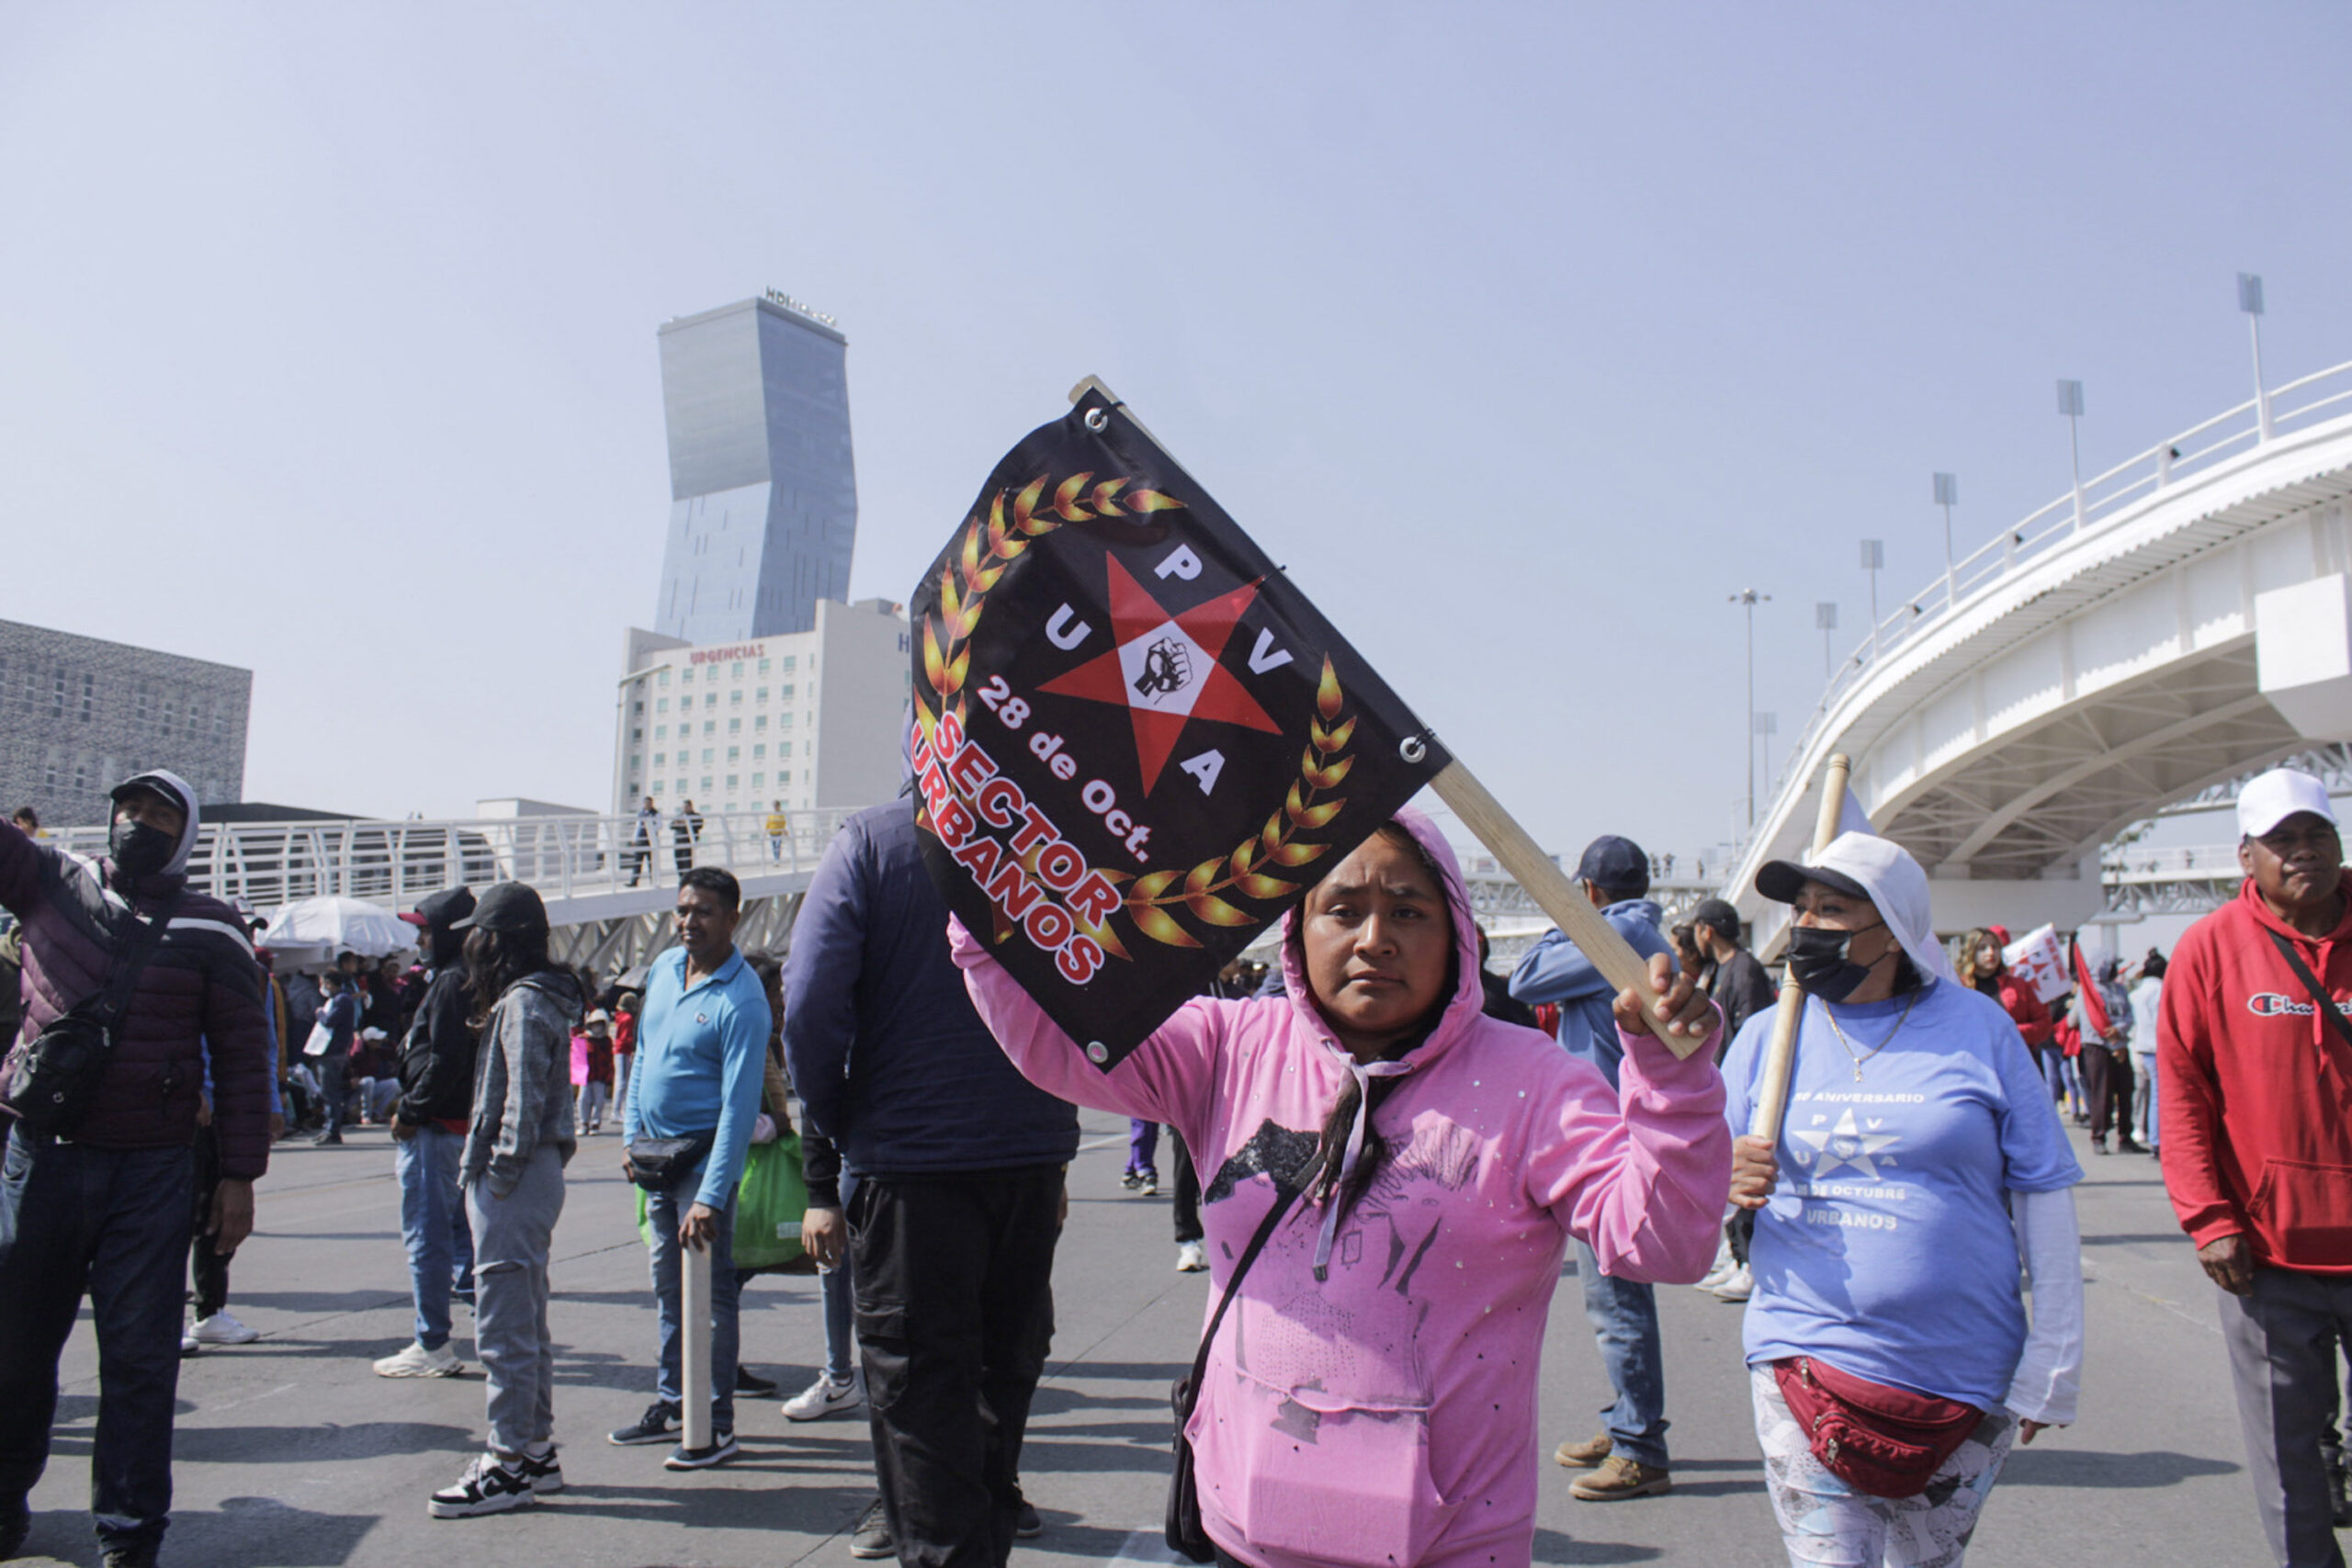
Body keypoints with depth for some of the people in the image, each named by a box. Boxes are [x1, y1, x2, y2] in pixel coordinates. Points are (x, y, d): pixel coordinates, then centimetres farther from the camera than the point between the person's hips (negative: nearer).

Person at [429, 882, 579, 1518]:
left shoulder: (523, 1003, -15)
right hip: (532, 1175, 11)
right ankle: (537, 1451, 25)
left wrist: (499, 1175, -17)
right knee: (525, 1321, 16)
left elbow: (524, 1102, -20)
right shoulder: (535, 999, 16)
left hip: (514, 1180, -11)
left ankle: (510, 1464, 3)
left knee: (504, 1326, -4)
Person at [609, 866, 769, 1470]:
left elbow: (739, 1106, -22)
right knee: (668, 1285, 16)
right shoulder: (663, 967, 6)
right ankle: (670, 1403, 28)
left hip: (705, 1155, -7)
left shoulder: (742, 1001, -19)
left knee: (709, 1290, -2)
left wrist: (711, 1197, -26)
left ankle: (716, 1425, 7)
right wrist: (632, 1133, 12)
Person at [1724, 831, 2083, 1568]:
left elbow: (2042, 1196, 2)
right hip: (1805, 1362, 0)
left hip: (1963, 1373, 0)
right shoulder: (1766, 1036, 3)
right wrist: (1727, 1184, -16)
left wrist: (2050, 1363, 2)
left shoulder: (1978, 1028, -1)